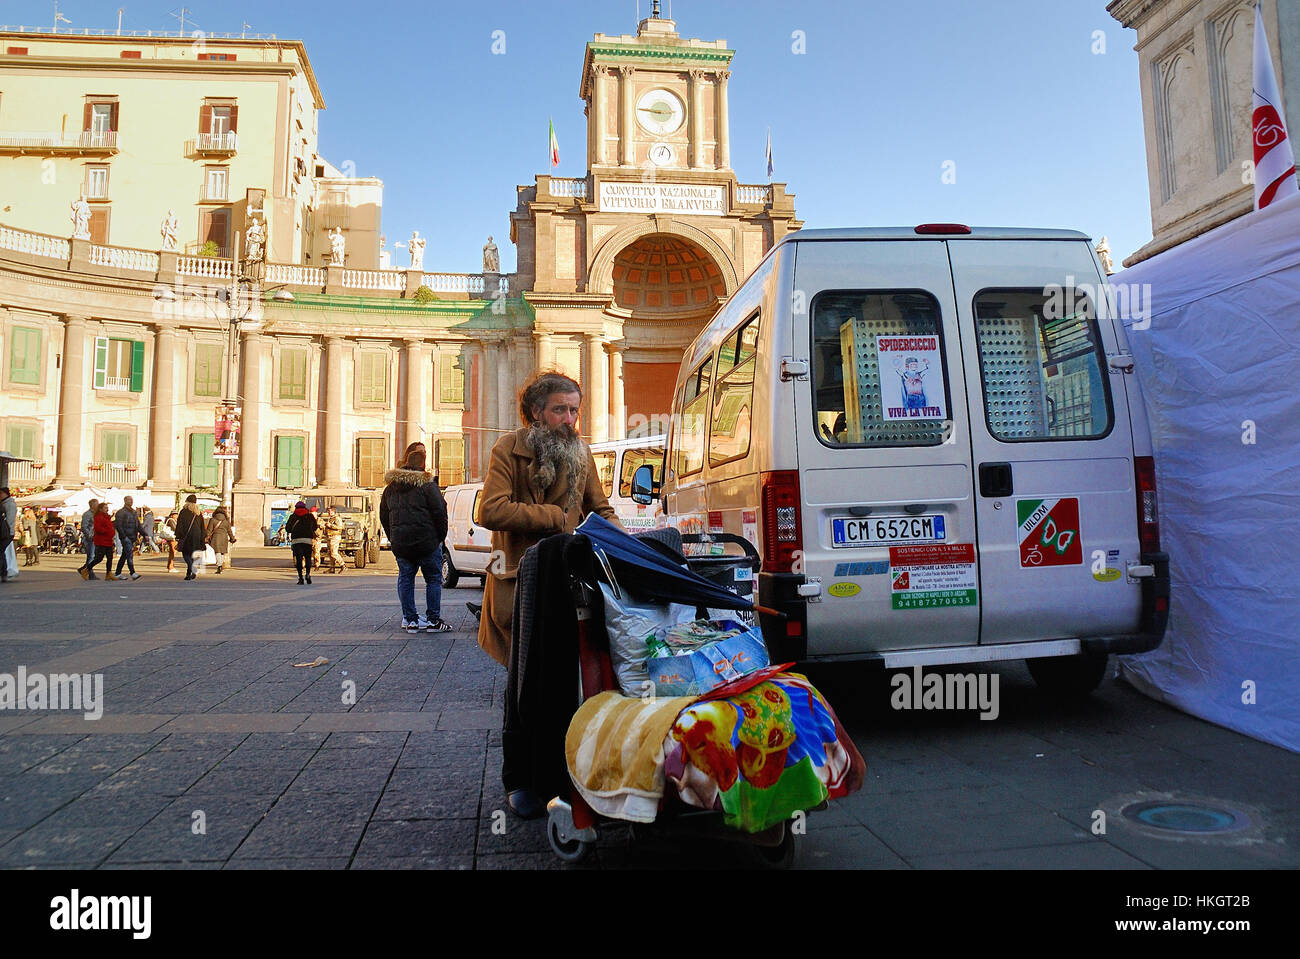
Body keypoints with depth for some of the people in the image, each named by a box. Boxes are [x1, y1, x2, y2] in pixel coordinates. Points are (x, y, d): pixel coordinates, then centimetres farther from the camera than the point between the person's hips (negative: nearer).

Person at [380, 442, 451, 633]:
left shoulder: (391, 486, 11)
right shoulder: (427, 485, -7)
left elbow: (383, 515, 18)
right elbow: (439, 512, -11)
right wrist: (440, 536, 1)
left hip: (399, 543, 5)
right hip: (426, 542, -5)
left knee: (405, 578, 12)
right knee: (433, 579, 3)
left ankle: (410, 619, 12)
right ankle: (433, 620, 2)